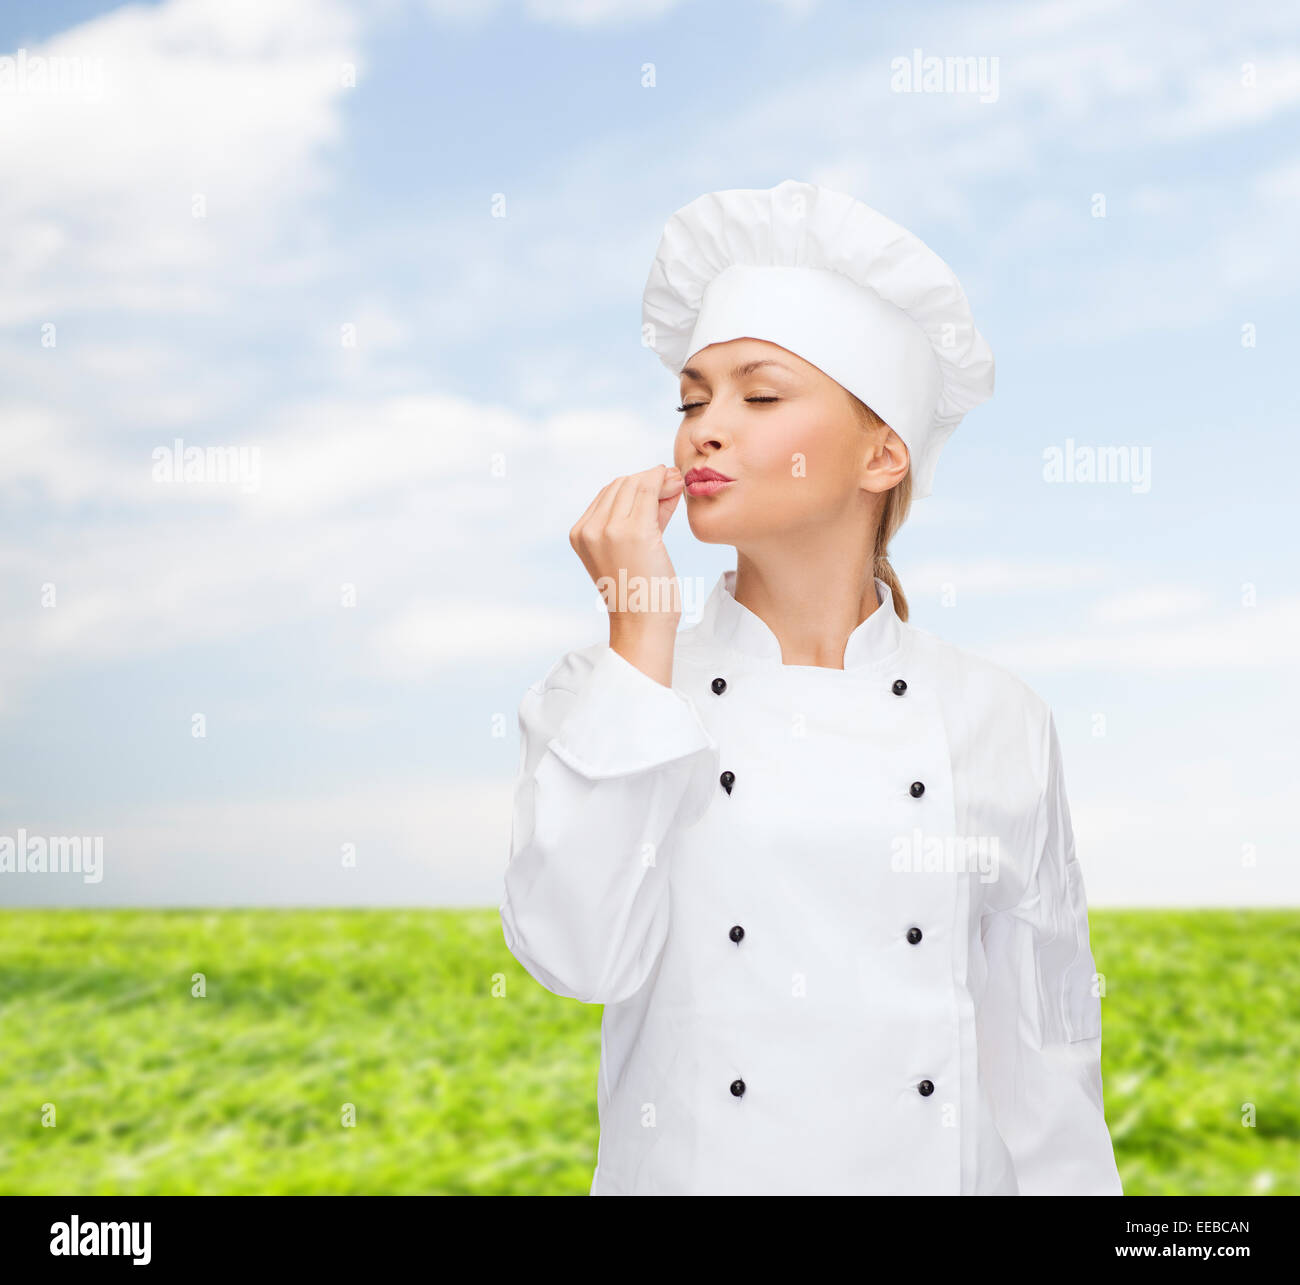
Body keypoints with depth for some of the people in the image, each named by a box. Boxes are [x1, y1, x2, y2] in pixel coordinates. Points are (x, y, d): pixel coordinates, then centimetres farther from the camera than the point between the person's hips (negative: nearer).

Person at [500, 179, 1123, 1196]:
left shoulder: (997, 721, -3)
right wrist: (641, 635, -17)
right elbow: (578, 955, -19)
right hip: (691, 1162, 0)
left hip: (939, 1165, 1)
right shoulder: (593, 698, -4)